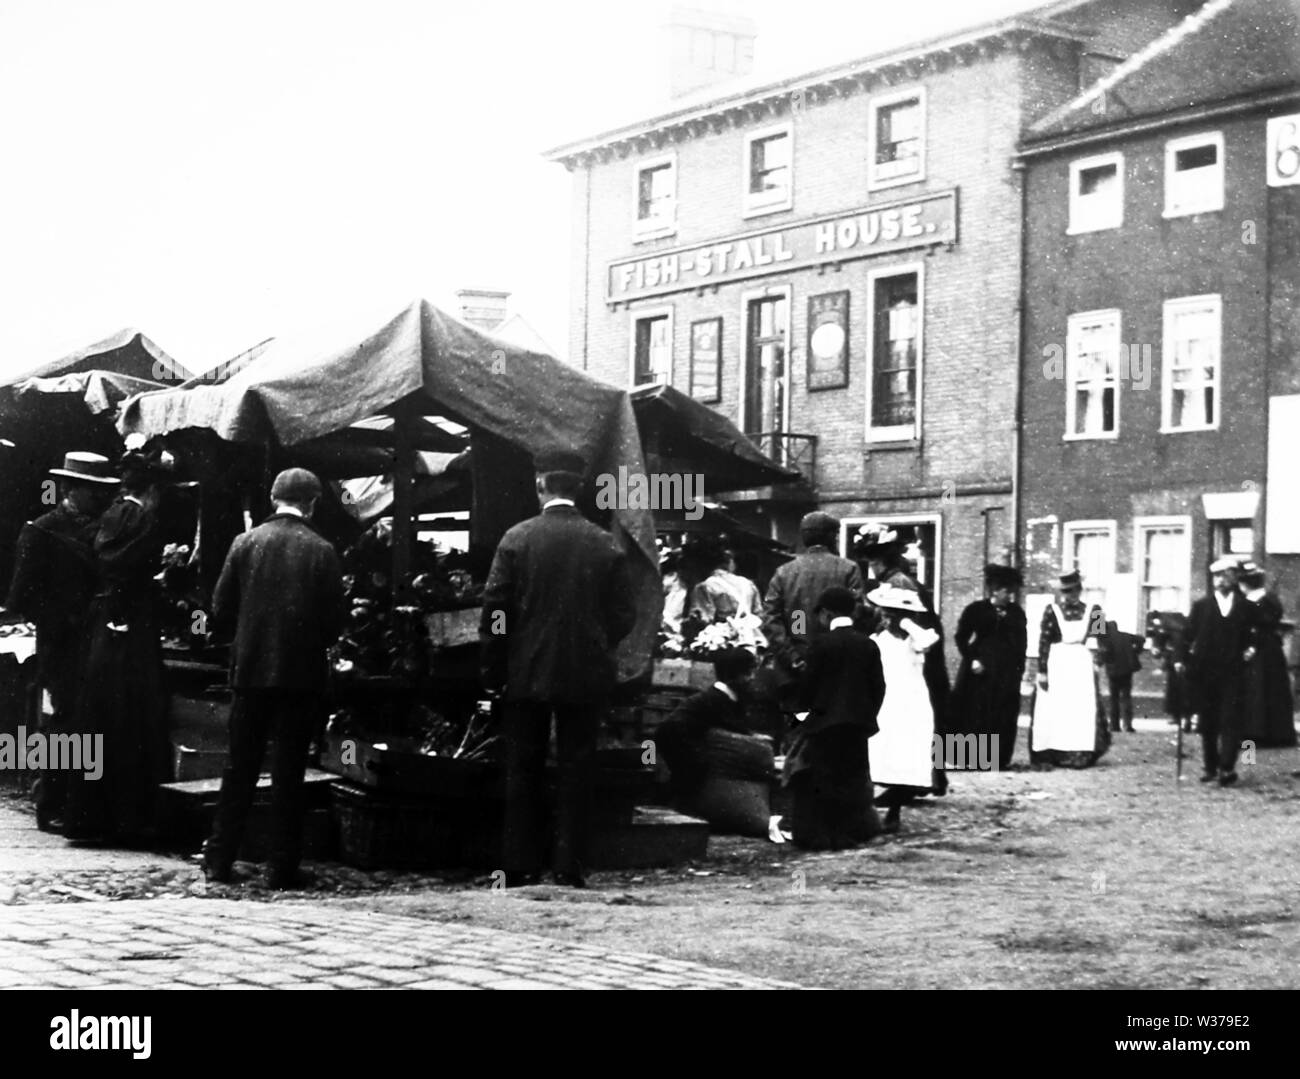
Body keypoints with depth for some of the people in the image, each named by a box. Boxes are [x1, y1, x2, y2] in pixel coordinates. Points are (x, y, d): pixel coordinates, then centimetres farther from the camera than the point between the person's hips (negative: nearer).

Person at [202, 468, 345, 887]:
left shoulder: (245, 543, -1)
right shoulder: (322, 551, -6)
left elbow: (220, 612, 0)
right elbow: (333, 623, -6)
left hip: (250, 669, 2)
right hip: (301, 674, -2)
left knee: (239, 769, 11)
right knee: (288, 773, 3)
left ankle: (219, 860, 13)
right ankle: (282, 867, 5)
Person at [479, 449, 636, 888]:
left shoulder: (517, 539, -7)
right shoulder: (605, 544, -3)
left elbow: (494, 610, -7)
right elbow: (624, 616, 0)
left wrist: (493, 671, 1)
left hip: (527, 673, -1)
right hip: (586, 675, 1)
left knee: (523, 771, 8)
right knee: (576, 771, 7)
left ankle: (521, 868, 10)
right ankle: (569, 866, 6)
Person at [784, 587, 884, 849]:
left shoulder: (821, 643, -10)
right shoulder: (868, 644, 1)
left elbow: (809, 684, -8)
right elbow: (878, 687, 2)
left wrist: (809, 707, 9)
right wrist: (867, 715, 13)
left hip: (826, 721, -4)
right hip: (858, 722, 4)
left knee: (820, 782, 4)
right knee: (853, 778, 12)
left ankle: (818, 835, 3)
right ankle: (851, 833, 13)